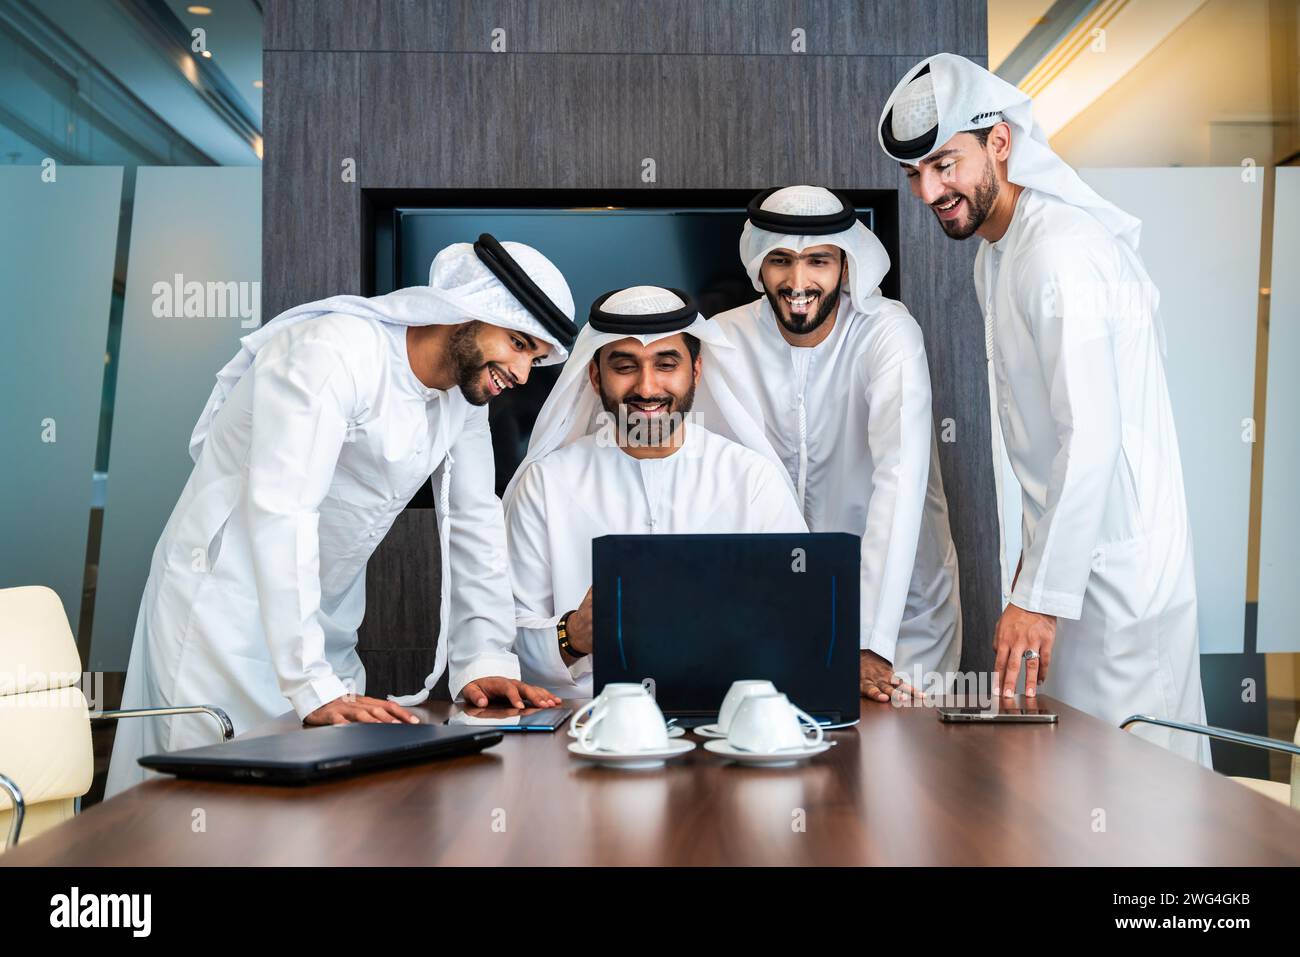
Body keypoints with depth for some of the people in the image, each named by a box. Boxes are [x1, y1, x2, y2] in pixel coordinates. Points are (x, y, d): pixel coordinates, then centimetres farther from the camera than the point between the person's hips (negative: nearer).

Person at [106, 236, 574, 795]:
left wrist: (484, 662, -6)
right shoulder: (336, 350, -24)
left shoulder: (467, 386, 1)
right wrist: (314, 688, -36)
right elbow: (280, 510, -32)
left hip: (323, 618, 8)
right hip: (225, 607, -7)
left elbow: (475, 524, 5)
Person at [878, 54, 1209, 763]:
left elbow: (1090, 436, -25)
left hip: (1114, 559, -9)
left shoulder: (1062, 249, -18)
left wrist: (1041, 595, -25)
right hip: (1065, 544, 10)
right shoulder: (995, 253, 14)